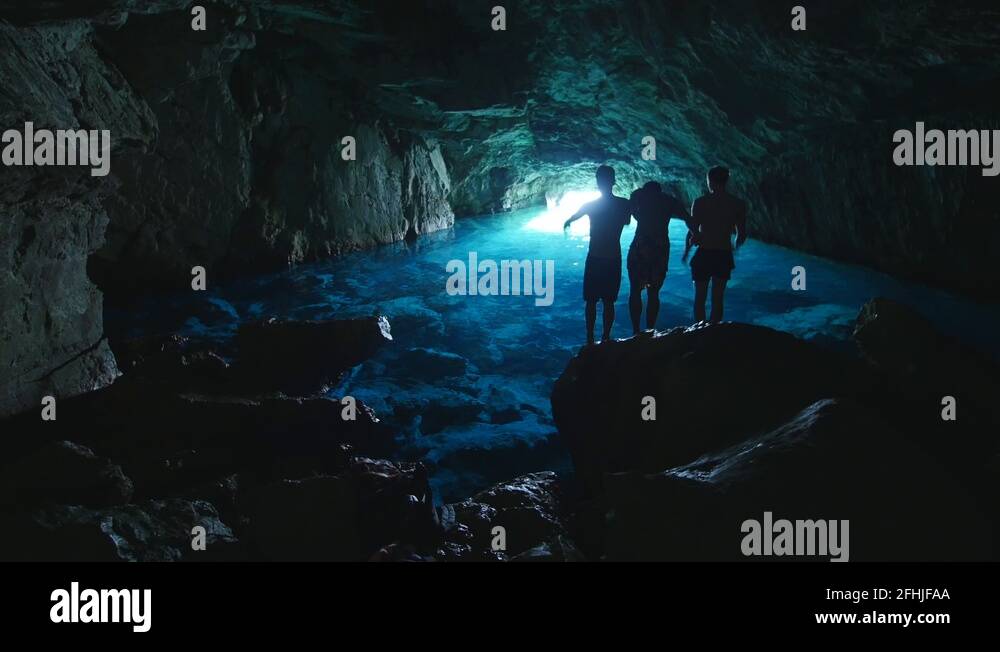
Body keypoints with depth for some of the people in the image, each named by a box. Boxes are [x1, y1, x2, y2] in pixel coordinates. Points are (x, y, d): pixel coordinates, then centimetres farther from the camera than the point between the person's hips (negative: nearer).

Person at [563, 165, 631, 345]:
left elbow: (568, 222, 10)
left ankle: (590, 340, 8)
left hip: (595, 259, -2)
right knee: (608, 302, 10)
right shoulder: (624, 204, -6)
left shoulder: (590, 205, -8)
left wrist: (567, 222, 34)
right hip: (614, 259, 2)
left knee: (591, 301, 7)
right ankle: (606, 338, 12)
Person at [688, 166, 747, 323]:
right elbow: (742, 235, 3)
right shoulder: (738, 204, -1)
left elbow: (693, 231, -8)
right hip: (724, 256, 2)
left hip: (703, 254, -2)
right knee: (717, 298, 11)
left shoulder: (700, 202, -8)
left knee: (700, 297, 8)